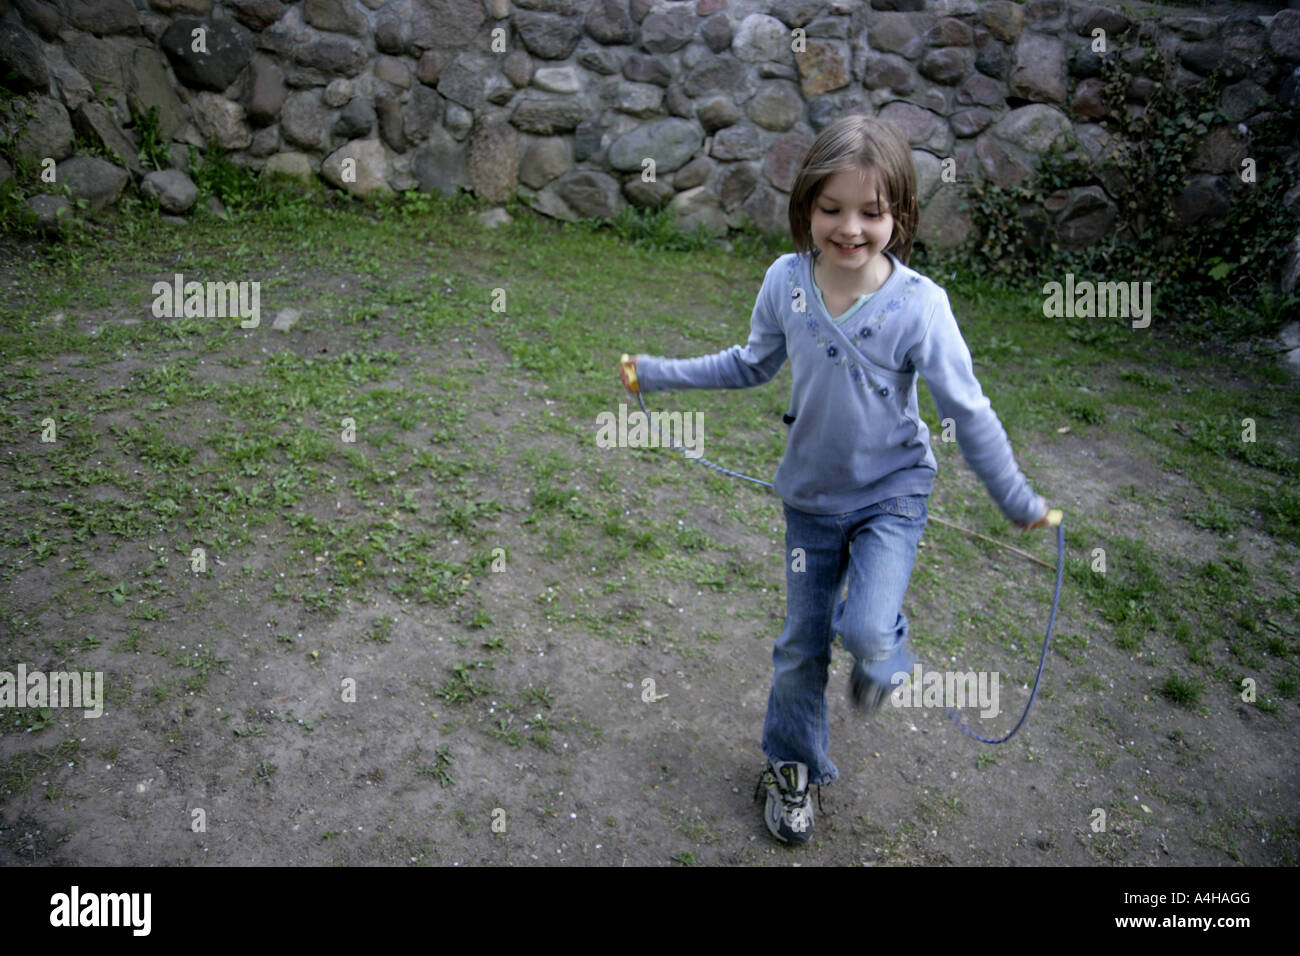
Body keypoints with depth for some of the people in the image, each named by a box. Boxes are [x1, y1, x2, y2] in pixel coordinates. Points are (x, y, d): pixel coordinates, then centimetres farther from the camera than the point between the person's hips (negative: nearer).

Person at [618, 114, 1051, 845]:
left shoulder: (919, 305, -21)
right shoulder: (786, 281, -12)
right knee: (802, 646, 12)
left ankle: (886, 650, 17)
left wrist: (1018, 499, -4)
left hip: (892, 491, -3)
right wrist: (659, 374, 7)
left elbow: (968, 411, -11)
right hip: (811, 493, 3)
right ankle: (794, 766, 36)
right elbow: (753, 365, 6)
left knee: (866, 630, -22)